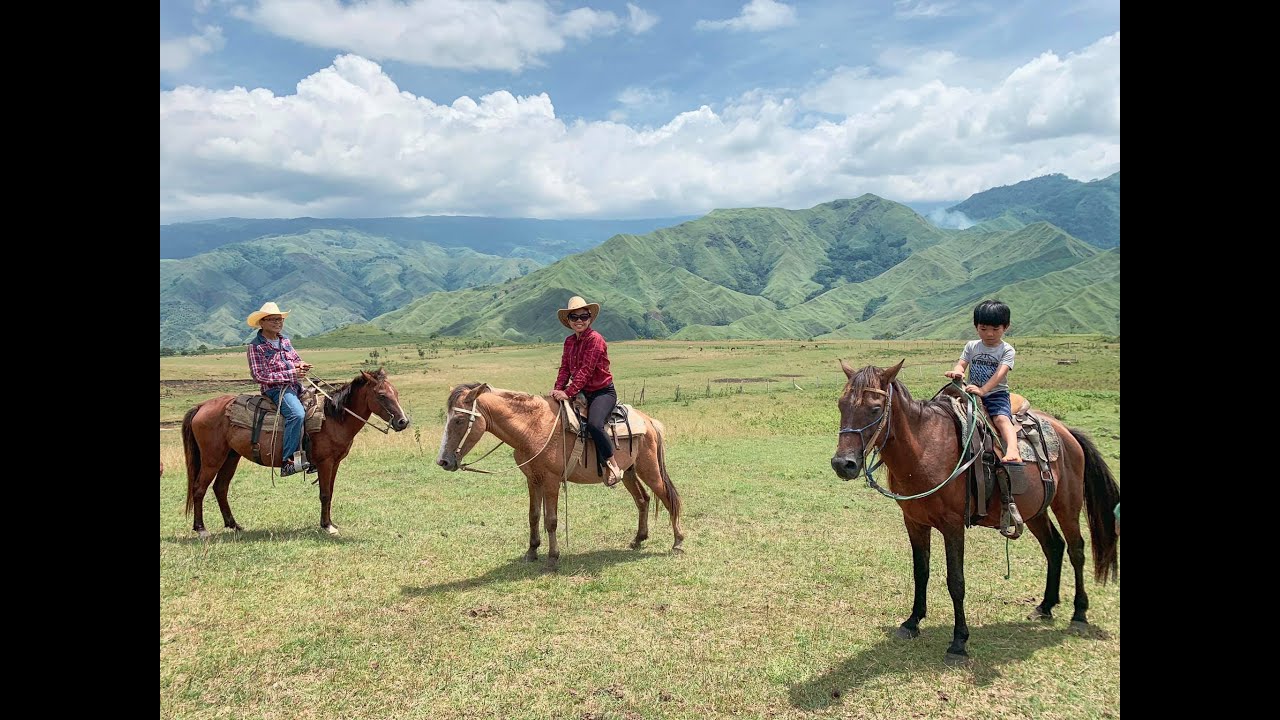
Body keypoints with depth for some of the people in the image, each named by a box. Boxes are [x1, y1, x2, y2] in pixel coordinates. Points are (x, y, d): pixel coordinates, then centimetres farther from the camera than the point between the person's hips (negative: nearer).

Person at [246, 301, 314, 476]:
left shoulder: (284, 340, 14)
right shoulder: (256, 346, -7)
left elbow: (297, 359, 27)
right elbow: (259, 376, -13)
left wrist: (301, 365, 0)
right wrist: (291, 374, -17)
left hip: (295, 385, 8)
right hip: (275, 389, -8)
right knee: (297, 414, -31)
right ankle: (288, 462, -29)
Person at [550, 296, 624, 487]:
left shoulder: (595, 339, -14)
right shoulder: (569, 341, 11)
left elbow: (586, 371, -21)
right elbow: (565, 368, 7)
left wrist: (568, 392, -26)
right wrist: (558, 389, -11)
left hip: (602, 391, -8)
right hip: (581, 392, 9)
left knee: (594, 424, -33)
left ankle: (613, 467, -19)